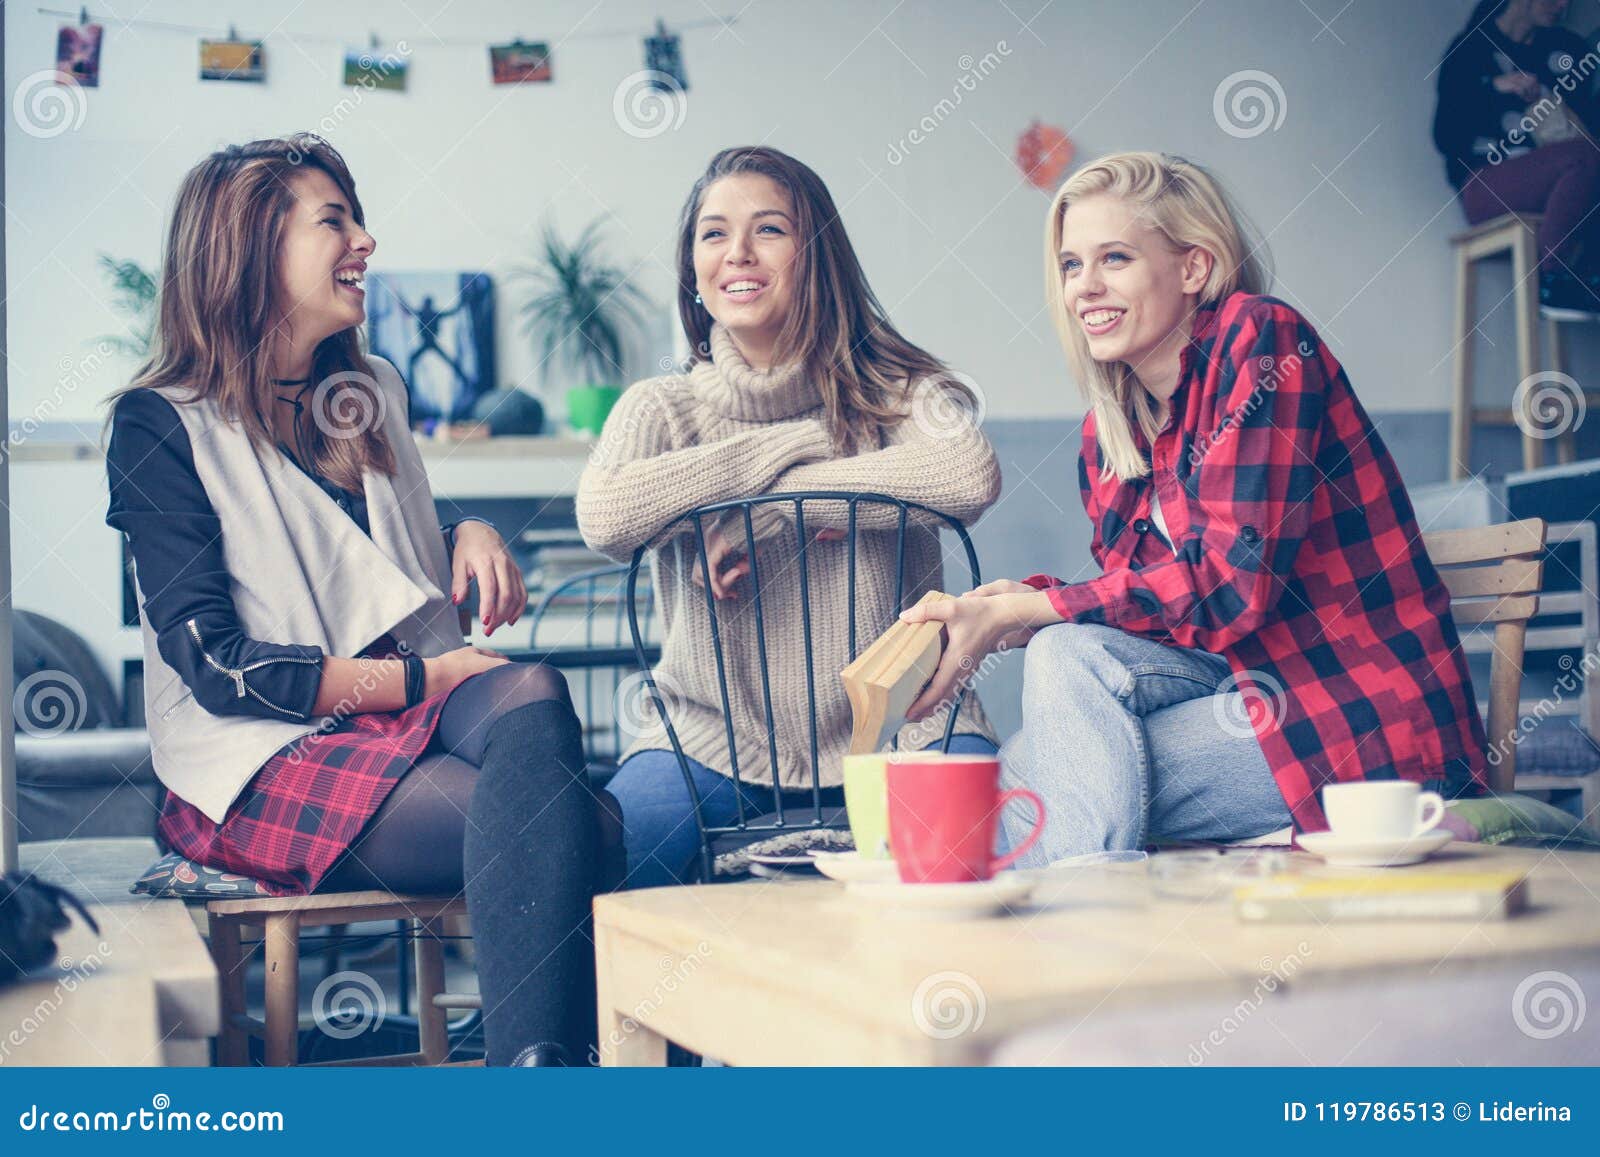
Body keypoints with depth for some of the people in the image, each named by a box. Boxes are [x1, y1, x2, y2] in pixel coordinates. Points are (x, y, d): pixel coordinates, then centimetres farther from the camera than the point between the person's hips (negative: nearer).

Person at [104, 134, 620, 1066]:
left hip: (418, 707, 6)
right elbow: (217, 666, -10)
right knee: (570, 823, -32)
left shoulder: (373, 395, 20)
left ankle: (535, 1061, -41)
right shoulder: (161, 426, -1)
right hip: (269, 753, -6)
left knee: (530, 696, -32)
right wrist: (424, 677, -16)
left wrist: (469, 536, 9)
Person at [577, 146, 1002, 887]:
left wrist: (768, 509, -16)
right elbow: (604, 517, -16)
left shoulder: (895, 389, 3)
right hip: (713, 737, 1)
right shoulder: (662, 408, 7)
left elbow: (971, 476, -21)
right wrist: (792, 445, -11)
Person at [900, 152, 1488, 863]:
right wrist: (1013, 605, -12)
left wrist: (1020, 612, -19)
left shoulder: (1260, 338, -12)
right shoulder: (1108, 429, 10)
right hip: (1258, 687, 7)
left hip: (1374, 728, -6)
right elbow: (1133, 608, 8)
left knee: (1070, 657, -19)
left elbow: (1230, 582, -21)